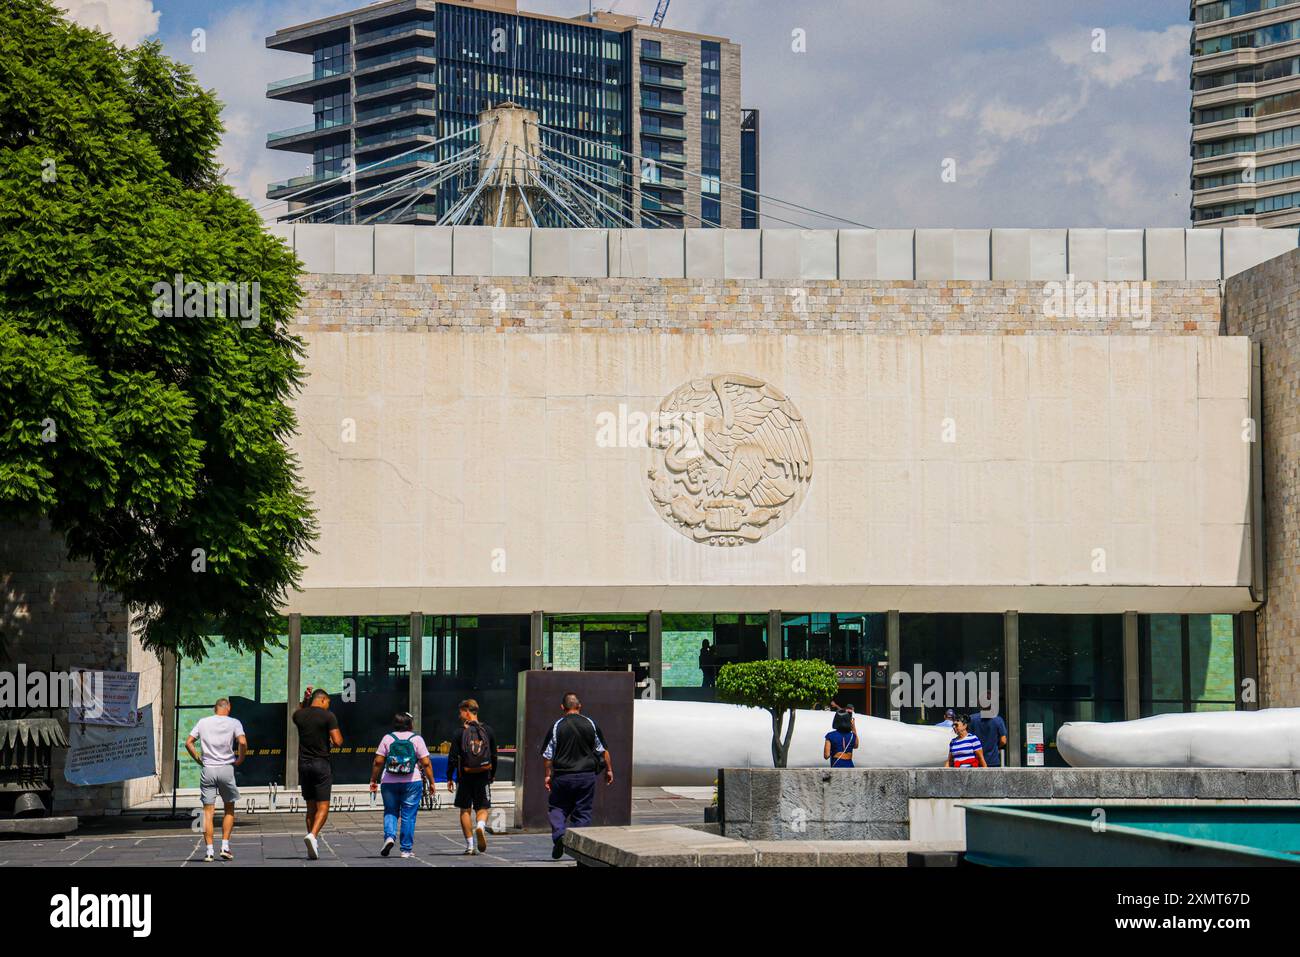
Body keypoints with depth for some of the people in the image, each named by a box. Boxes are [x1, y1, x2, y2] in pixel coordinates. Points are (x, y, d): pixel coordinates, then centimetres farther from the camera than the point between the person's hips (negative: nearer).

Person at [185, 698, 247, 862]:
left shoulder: (202, 722, 7)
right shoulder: (234, 723, 0)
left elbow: (188, 743, 3)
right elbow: (243, 742, -14)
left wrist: (198, 760, 10)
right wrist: (240, 760, 1)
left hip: (208, 769, 1)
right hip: (226, 769, -1)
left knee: (208, 811, 2)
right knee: (229, 809, 15)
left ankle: (209, 851, -3)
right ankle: (225, 846, 6)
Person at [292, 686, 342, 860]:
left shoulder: (299, 715, 5)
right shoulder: (328, 716, -8)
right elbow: (338, 742, -12)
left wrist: (305, 700, 21)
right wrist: (338, 736, 10)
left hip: (303, 764, 5)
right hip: (321, 764, -5)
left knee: (311, 807, 11)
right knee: (323, 807, -1)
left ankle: (313, 851, 9)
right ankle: (313, 835, -26)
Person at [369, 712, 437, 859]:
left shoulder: (387, 738, 3)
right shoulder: (416, 739, 0)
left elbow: (378, 762, 0)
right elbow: (426, 763, -4)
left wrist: (373, 781, 9)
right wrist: (431, 782, 3)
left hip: (390, 783, 1)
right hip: (412, 782, -1)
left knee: (390, 812, 11)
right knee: (409, 815, 4)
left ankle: (389, 836, -15)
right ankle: (406, 849, 5)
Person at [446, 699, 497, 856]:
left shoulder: (460, 732, -5)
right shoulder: (487, 731, 4)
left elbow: (453, 758, -6)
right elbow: (494, 756, 10)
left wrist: (449, 778, 2)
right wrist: (493, 774, 23)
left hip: (465, 776, -2)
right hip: (484, 776, 2)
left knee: (465, 810, 8)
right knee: (482, 808, 8)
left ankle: (470, 845, 6)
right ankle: (481, 826, -25)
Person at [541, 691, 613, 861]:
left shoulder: (557, 726, -4)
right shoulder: (591, 724, 0)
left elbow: (548, 755, -1)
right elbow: (603, 750, 6)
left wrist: (548, 775, 9)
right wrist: (609, 770, 17)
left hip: (562, 776, -1)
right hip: (587, 775, 1)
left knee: (557, 808, 12)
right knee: (583, 810, 8)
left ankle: (559, 834, -10)